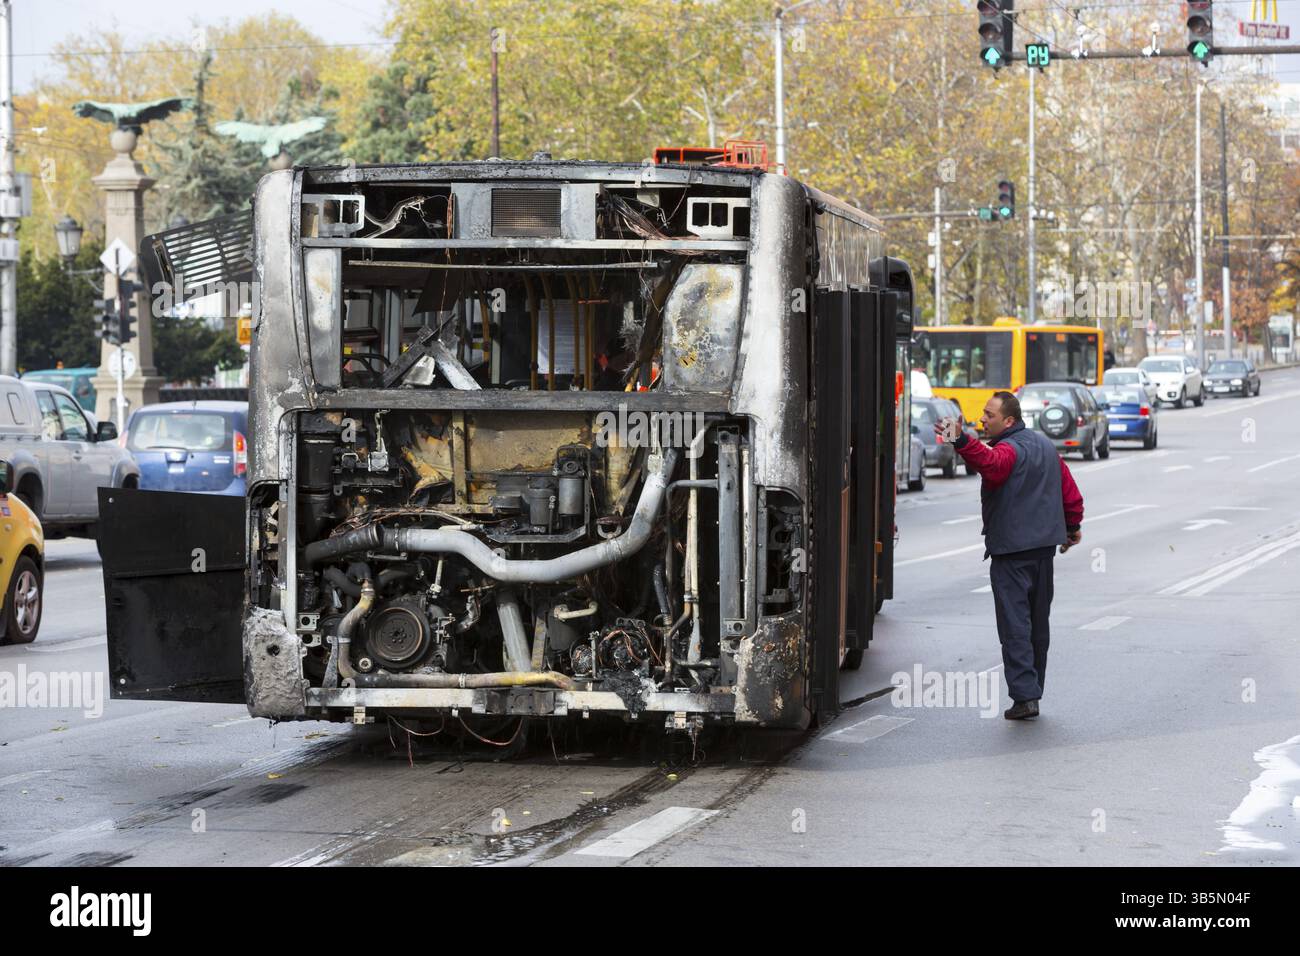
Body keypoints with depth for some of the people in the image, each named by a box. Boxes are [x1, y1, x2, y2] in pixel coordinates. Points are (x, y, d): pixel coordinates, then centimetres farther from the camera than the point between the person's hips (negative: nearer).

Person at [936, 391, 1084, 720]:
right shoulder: (1045, 444, 12)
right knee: (1038, 622, 17)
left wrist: (962, 442, -55)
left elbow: (990, 463, -40)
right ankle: (1034, 689, 25)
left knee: (1014, 623, -8)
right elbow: (1069, 489, 18)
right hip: (1045, 544, 8)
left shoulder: (1009, 450, -16)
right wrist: (1072, 526, 30)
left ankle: (1024, 696, -15)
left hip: (1011, 549, -8)